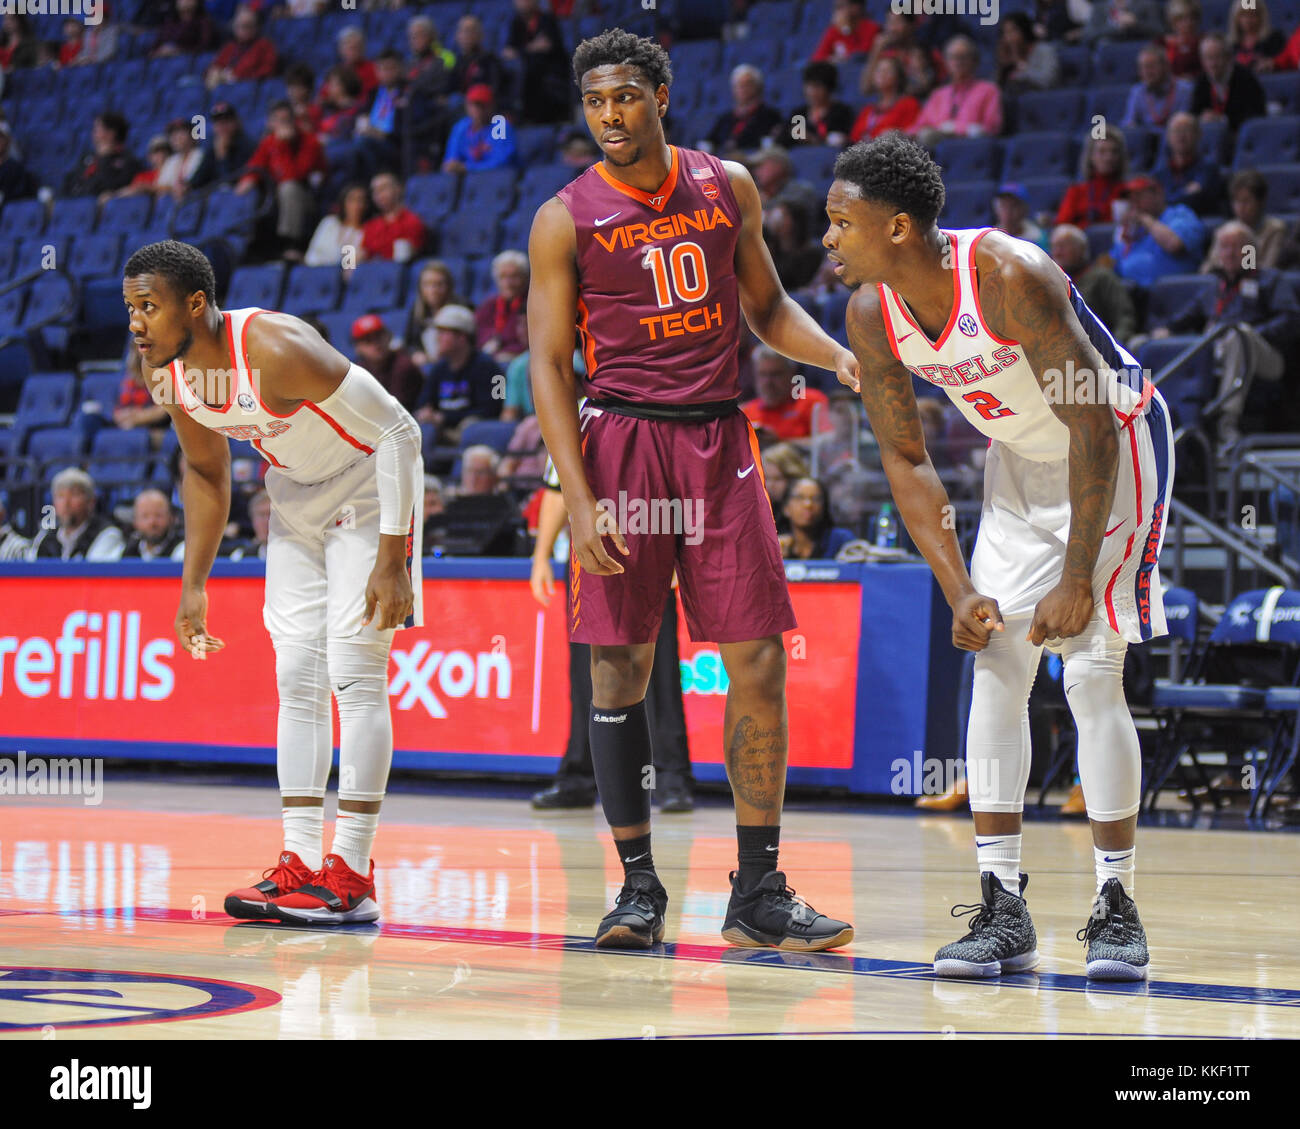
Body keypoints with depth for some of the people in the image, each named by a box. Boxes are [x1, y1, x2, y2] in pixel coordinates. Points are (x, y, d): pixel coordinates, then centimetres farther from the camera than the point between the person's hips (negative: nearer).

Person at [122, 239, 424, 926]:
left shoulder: (276, 349, -33)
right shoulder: (168, 374, -9)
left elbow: (398, 432, -27)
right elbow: (206, 471, 10)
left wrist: (392, 559, -29)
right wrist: (194, 584, 9)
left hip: (367, 482, -7)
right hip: (294, 492, 8)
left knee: (354, 676, -12)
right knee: (297, 679, 4)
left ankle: (351, 876, -10)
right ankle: (302, 866, 5)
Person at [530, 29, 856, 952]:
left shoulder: (727, 186, 8)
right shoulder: (567, 218, -1)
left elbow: (766, 305, 18)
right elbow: (550, 365, -3)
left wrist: (838, 357, -2)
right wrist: (579, 499, -12)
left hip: (720, 439, 3)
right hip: (621, 437, -2)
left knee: (758, 664, -1)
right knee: (620, 665, -2)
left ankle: (759, 894, 6)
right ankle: (639, 886, 10)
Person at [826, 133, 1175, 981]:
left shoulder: (1009, 276, -32)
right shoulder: (871, 315, -12)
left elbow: (1093, 425, -28)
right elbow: (906, 459, -1)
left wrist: (1078, 580, -27)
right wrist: (960, 590, -10)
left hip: (1115, 446, -6)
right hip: (1020, 460, 6)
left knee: (1091, 672, -13)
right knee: (995, 668, -3)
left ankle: (1117, 908, -3)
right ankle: (1004, 910, 1)